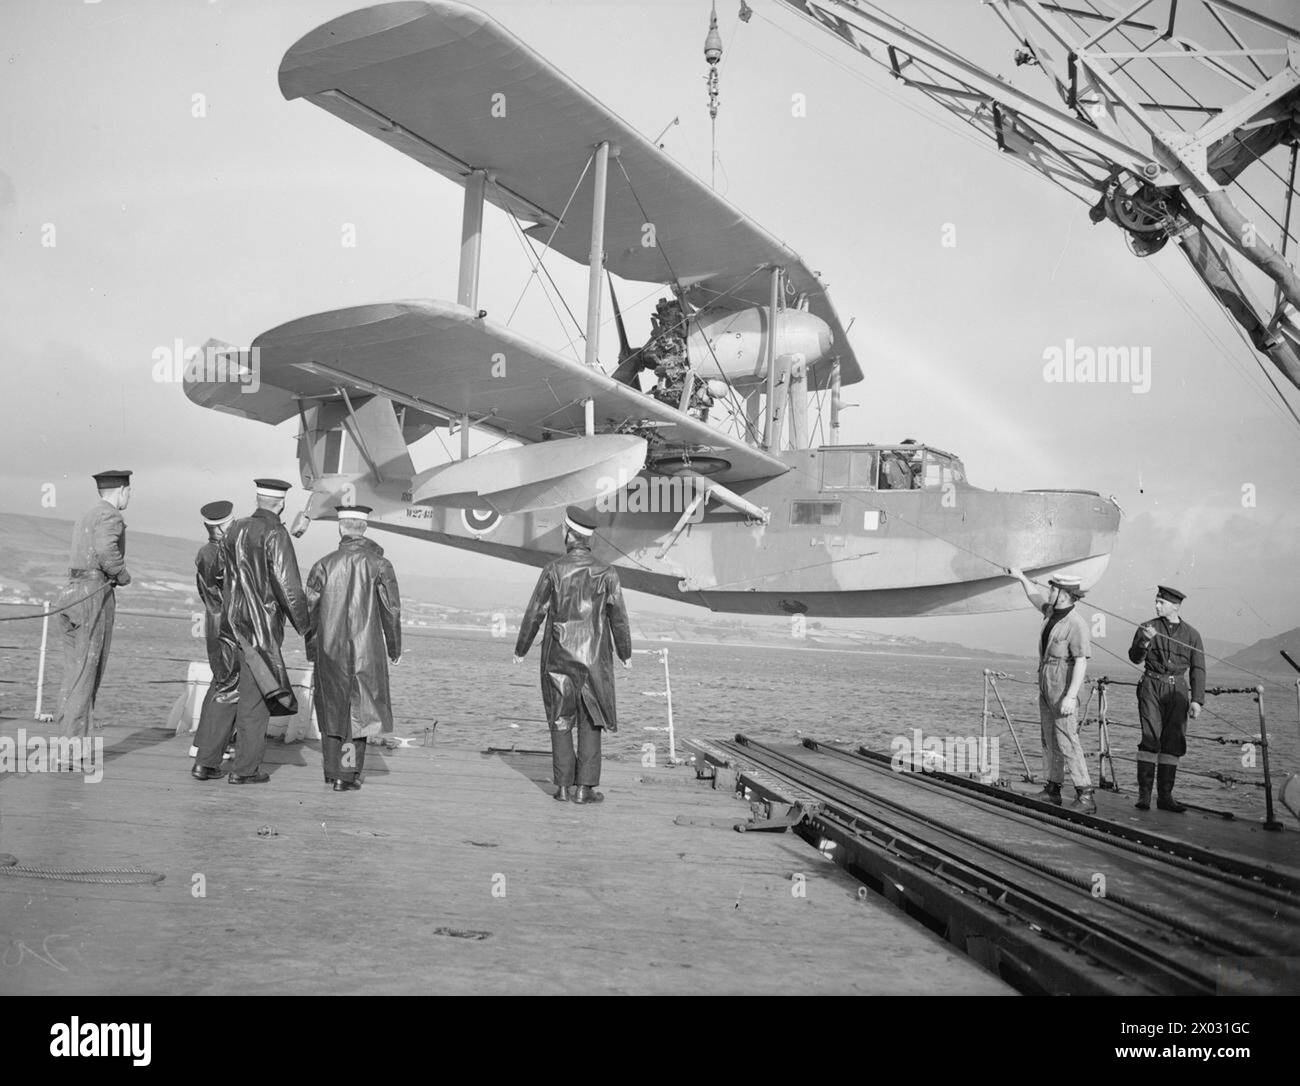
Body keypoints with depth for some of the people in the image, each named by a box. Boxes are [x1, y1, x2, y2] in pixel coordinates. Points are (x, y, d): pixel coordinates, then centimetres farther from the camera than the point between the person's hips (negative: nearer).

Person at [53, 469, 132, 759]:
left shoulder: (86, 516, 22)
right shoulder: (110, 515, -8)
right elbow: (106, 550, -26)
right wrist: (123, 574, -10)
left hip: (73, 593, 9)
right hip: (96, 594, -9)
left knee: (75, 674, 12)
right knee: (85, 676, -7)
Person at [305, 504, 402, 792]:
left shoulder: (324, 565, -1)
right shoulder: (379, 565, -6)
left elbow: (310, 609, 3)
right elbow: (391, 610, -3)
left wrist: (312, 651, 15)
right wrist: (395, 648, 8)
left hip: (330, 649, 2)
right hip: (366, 648, -2)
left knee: (332, 706, 14)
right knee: (359, 708, 6)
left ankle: (332, 770, 20)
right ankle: (347, 774, 2)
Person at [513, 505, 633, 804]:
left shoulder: (553, 571, -6)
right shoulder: (606, 574, -5)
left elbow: (534, 615, -2)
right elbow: (618, 618, 0)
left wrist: (520, 650, 12)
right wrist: (626, 653, 15)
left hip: (558, 658, 0)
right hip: (594, 659, 0)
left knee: (560, 722, 9)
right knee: (590, 723, 5)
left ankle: (563, 786, 8)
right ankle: (585, 788, 2)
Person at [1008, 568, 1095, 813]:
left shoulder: (1076, 624, -20)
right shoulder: (1051, 611, 6)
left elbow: (1081, 662, -23)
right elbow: (1035, 597, 30)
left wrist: (1070, 696, -28)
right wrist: (1021, 577, 37)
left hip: (1063, 690, -9)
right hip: (1045, 687, 9)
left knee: (1067, 742, -12)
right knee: (1049, 741, 13)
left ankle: (1086, 796, -10)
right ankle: (1052, 790, 21)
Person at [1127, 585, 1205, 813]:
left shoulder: (1191, 634, 7)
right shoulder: (1147, 628, 5)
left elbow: (1198, 669, 6)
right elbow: (1135, 658, 1)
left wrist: (1197, 700, -3)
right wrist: (1145, 641, -18)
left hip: (1177, 690, 2)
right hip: (1152, 686, -2)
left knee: (1174, 742, 1)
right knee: (1151, 738, -11)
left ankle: (1165, 796, 7)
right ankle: (1143, 793, -9)